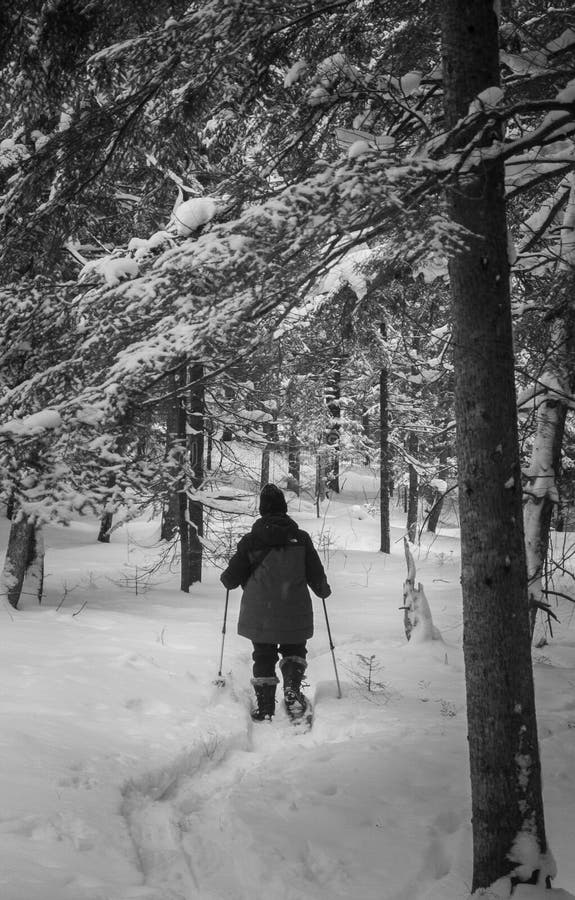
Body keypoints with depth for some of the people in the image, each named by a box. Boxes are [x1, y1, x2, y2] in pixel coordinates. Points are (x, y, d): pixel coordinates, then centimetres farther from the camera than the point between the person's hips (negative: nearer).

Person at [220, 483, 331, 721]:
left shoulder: (250, 540, -5)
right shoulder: (301, 538, -4)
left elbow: (232, 578, 1)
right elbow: (316, 575, 2)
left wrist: (226, 580, 25)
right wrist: (324, 590, 24)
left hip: (259, 614, 0)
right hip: (295, 613, 0)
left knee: (263, 657, 14)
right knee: (294, 651, 20)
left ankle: (264, 707, 11)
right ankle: (292, 690, -3)